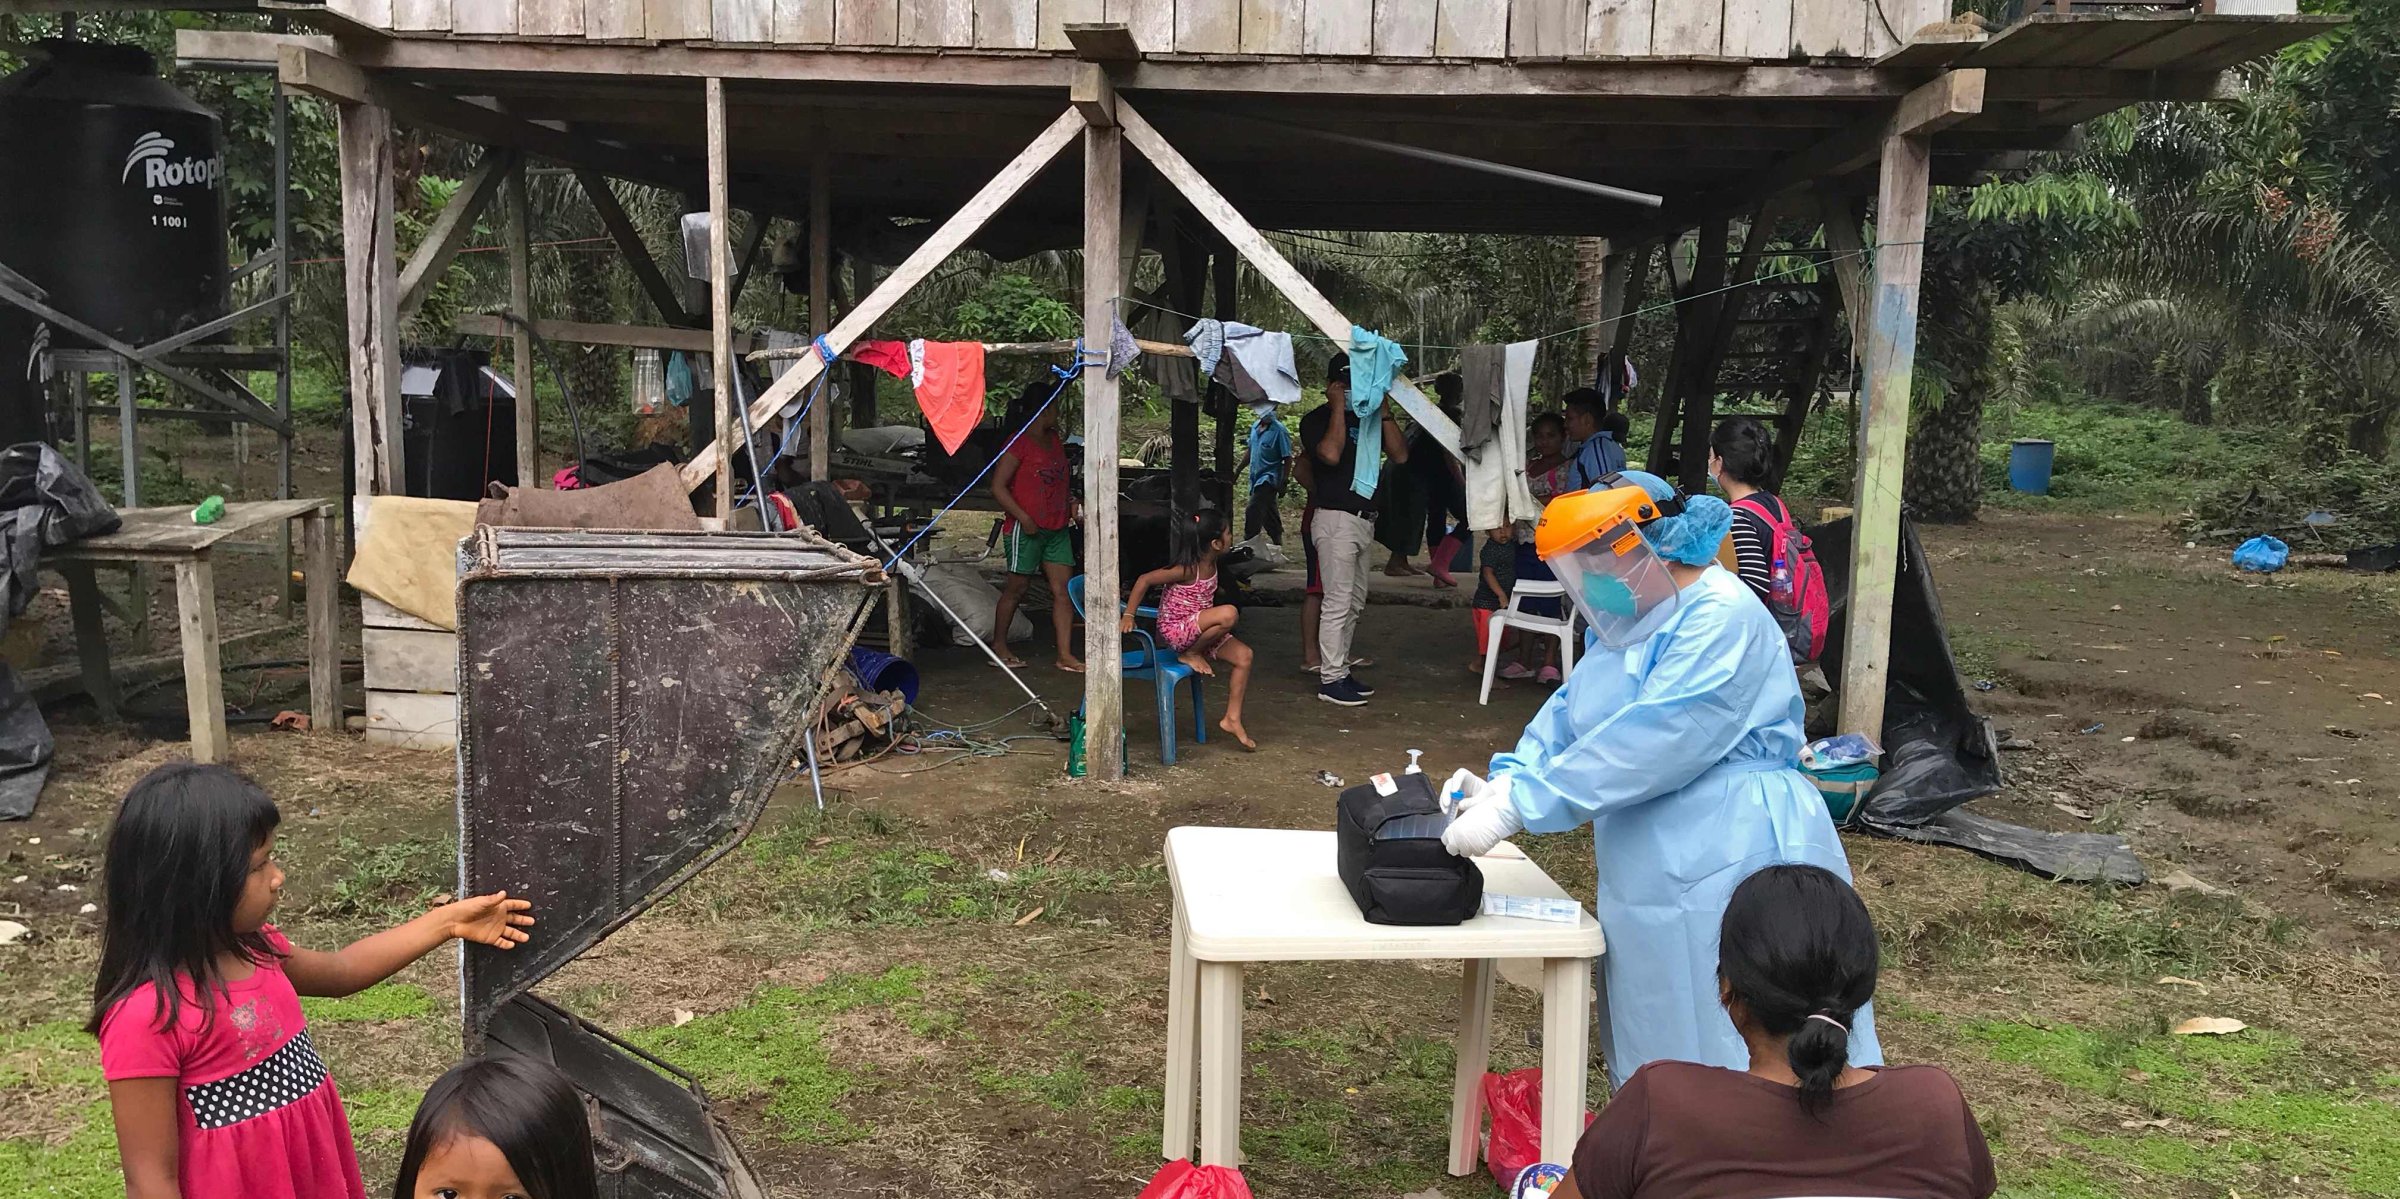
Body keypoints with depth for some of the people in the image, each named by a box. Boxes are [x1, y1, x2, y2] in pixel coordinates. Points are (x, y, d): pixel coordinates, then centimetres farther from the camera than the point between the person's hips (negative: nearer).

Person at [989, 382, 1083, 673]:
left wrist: (1071, 502, 9)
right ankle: (999, 646, 21)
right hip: (1026, 529, -7)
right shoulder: (1019, 443, -11)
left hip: (1057, 528, 7)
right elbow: (998, 487, -14)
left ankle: (1066, 655, 1)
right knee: (1017, 587, 5)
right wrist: (1023, 518, -20)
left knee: (1063, 589, 1)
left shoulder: (1054, 440, 14)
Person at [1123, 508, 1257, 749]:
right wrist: (1128, 616, -19)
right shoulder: (1187, 570, -21)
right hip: (1175, 630, -8)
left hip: (1196, 629, 9)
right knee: (1229, 613, -30)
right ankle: (1191, 655, -9)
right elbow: (1145, 580, -20)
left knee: (1243, 655, -5)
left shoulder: (1211, 565, 3)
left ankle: (1232, 718, 1)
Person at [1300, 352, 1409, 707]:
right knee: (1338, 602, -9)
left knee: (1355, 603, 12)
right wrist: (1338, 407, -17)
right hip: (1335, 518, -8)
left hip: (1365, 520, 8)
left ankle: (1339, 668, 20)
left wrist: (1384, 410, -4)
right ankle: (1330, 680, -6)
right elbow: (1331, 453, -25)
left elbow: (1400, 454, 3)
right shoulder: (1316, 420, -5)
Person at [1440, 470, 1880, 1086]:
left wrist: (1516, 806, -27)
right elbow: (1568, 714, 10)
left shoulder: (1724, 619, -19)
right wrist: (1507, 779, -9)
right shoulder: (1627, 624, 13)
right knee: (1657, 1058, 17)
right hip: (1652, 872, 9)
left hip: (1727, 868, -9)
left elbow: (1651, 741, -27)